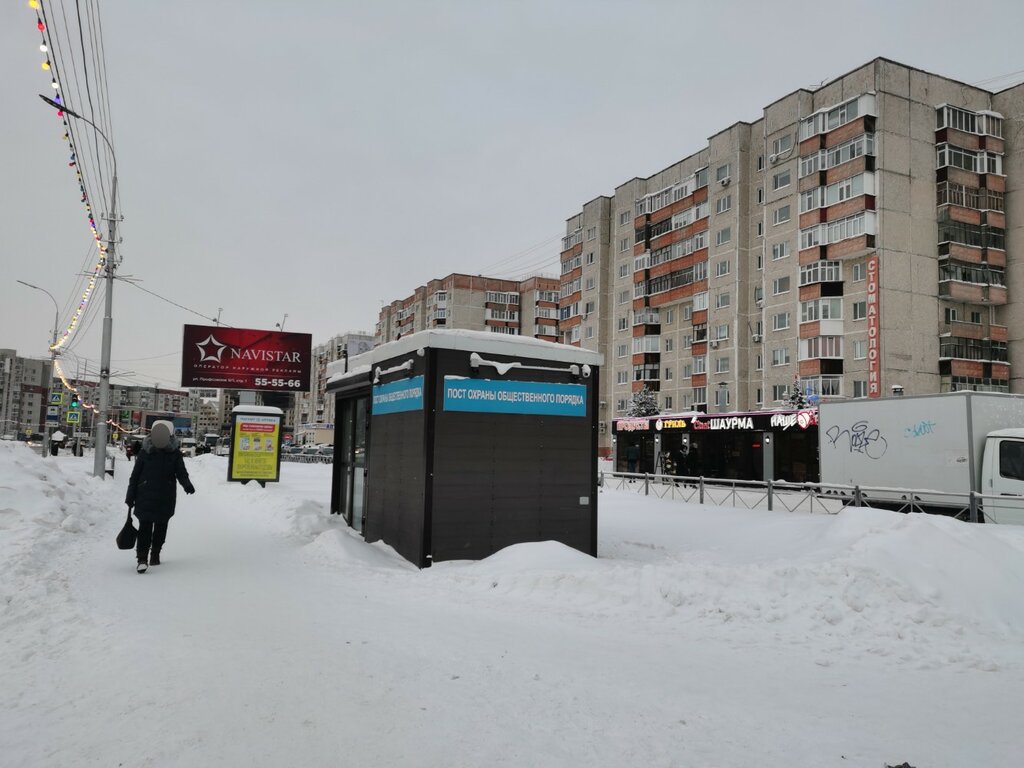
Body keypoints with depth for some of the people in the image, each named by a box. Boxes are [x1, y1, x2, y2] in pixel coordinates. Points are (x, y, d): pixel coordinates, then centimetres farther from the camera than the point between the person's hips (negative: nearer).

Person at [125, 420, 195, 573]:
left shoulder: (175, 453, -2)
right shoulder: (145, 452, -4)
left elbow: (181, 473, -2)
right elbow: (135, 475, 1)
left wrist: (187, 485, -24)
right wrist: (130, 496, 2)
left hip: (166, 498, 2)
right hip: (145, 496, -2)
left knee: (161, 526, 13)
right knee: (145, 526, -10)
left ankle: (155, 554, 30)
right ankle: (142, 558, -9)